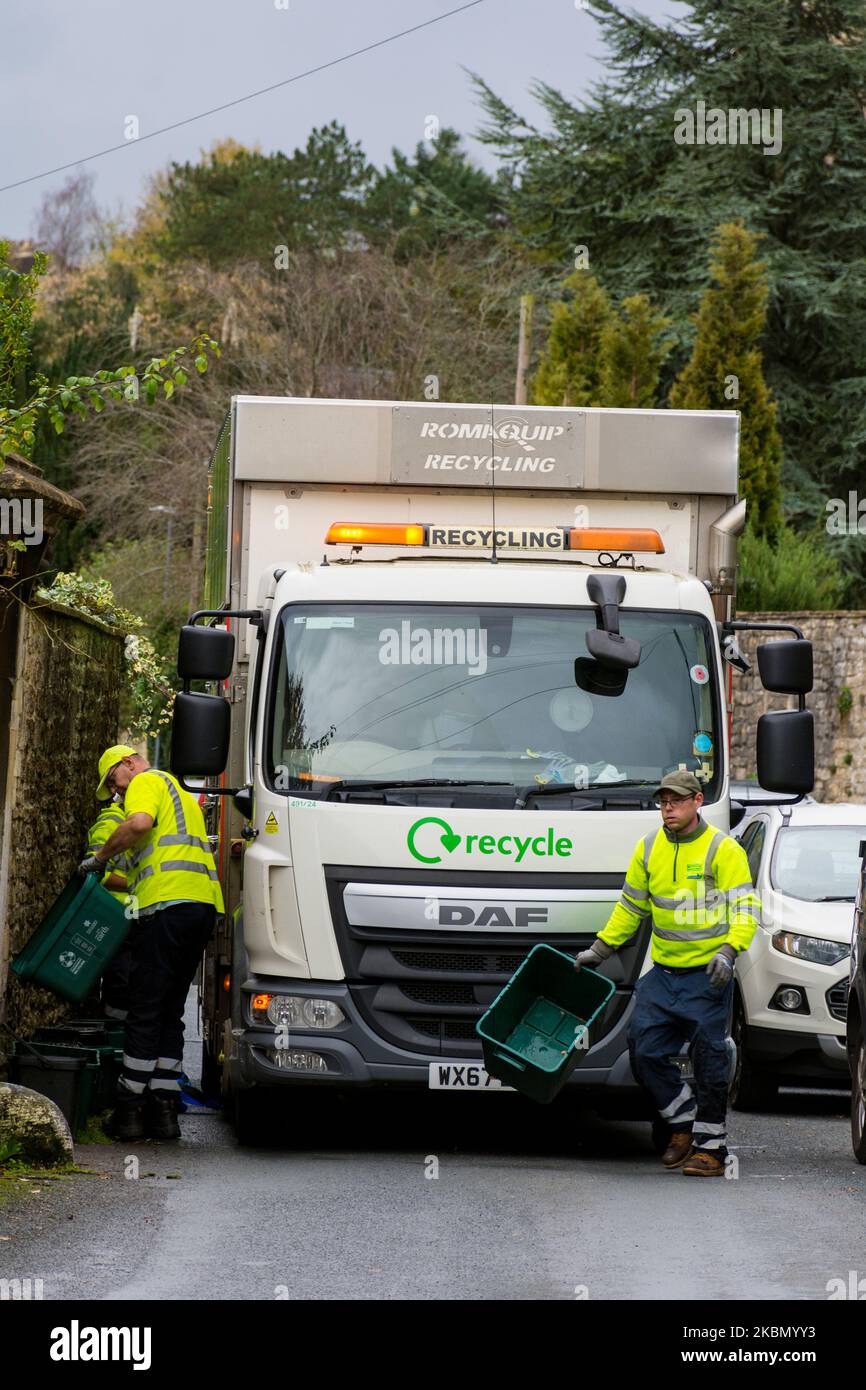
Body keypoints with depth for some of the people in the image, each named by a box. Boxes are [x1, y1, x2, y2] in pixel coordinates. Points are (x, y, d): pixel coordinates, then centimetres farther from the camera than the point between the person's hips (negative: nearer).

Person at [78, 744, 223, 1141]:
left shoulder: (146, 782, 3)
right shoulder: (181, 794, 32)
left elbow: (140, 823, -18)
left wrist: (99, 858, -7)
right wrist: (120, 880, 32)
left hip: (168, 905, -9)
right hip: (204, 905, 9)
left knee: (145, 1012, -5)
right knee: (170, 1012, 11)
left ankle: (130, 1109, -3)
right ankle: (163, 1108, 7)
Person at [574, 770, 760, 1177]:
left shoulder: (723, 849, -8)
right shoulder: (649, 848, 8)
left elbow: (745, 908, -11)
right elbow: (630, 906, 19)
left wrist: (728, 951, -26)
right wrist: (600, 949, 16)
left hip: (707, 975, -6)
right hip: (663, 972, 6)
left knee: (708, 1059, -4)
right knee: (645, 1051, 1)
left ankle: (710, 1147, 4)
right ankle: (682, 1124, 21)